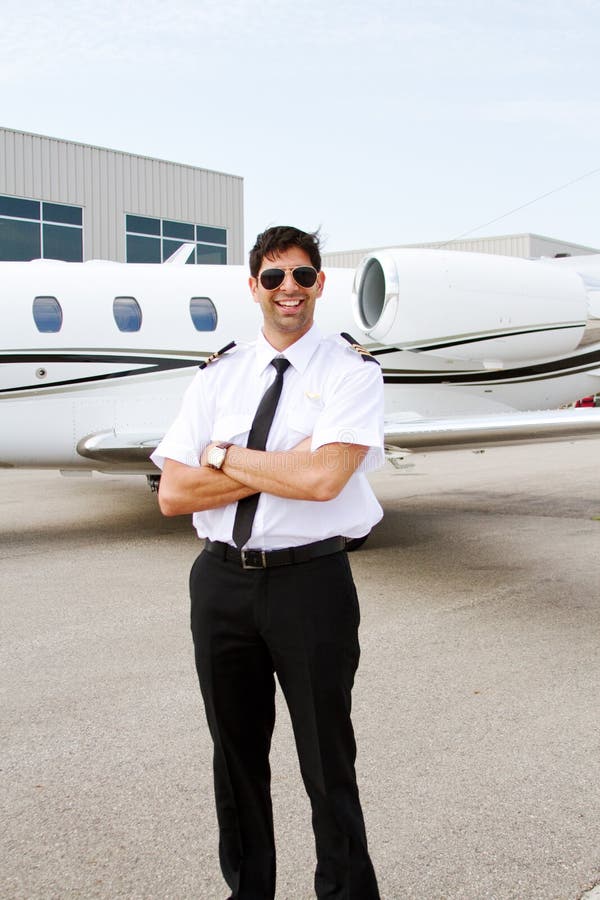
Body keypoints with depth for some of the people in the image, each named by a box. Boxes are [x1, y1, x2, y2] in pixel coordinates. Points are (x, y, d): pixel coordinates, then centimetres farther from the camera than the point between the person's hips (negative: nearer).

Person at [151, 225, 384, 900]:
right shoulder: (218, 377, 7)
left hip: (310, 583, -4)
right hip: (222, 582, 4)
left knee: (327, 765, 9)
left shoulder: (351, 370, -4)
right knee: (236, 757, 19)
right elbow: (173, 494, -3)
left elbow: (323, 479, -21)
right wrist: (283, 466, -12)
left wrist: (223, 456, -9)